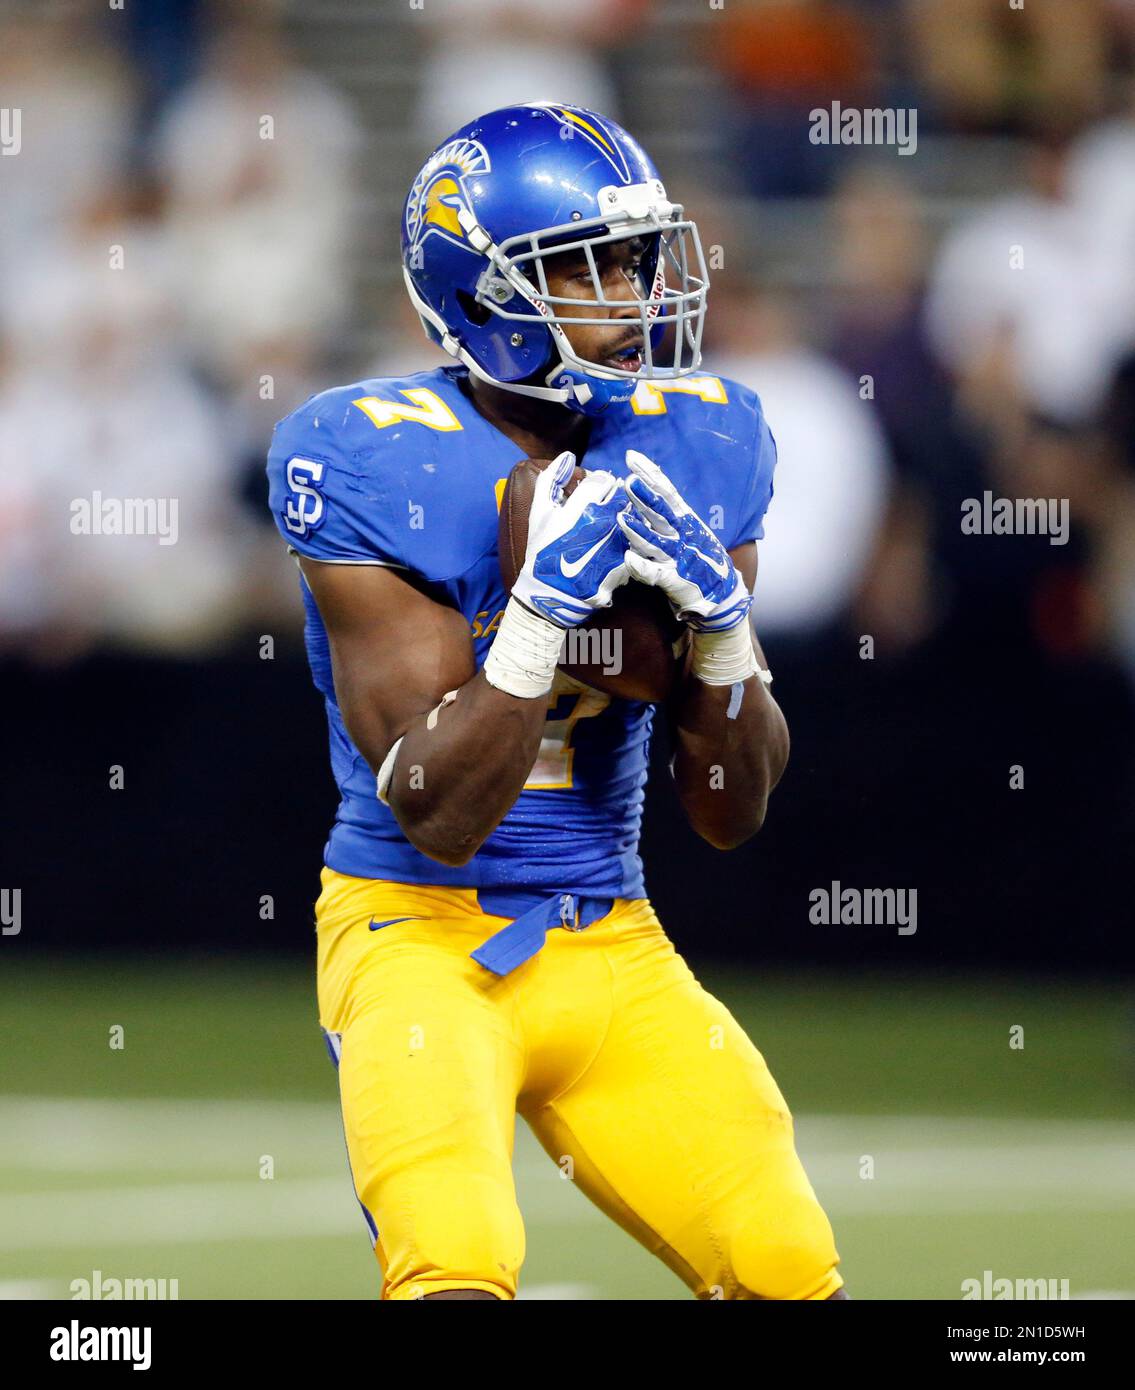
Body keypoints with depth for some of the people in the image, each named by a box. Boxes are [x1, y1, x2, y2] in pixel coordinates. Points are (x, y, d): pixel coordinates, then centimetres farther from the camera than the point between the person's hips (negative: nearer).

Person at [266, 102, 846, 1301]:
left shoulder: (693, 447, 2)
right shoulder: (376, 467, -14)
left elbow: (732, 813, 4)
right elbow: (438, 816, -18)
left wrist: (716, 624, -13)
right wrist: (543, 610, -27)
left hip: (614, 956, 6)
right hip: (424, 936, -6)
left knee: (792, 1278, 1)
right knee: (458, 1273, -29)